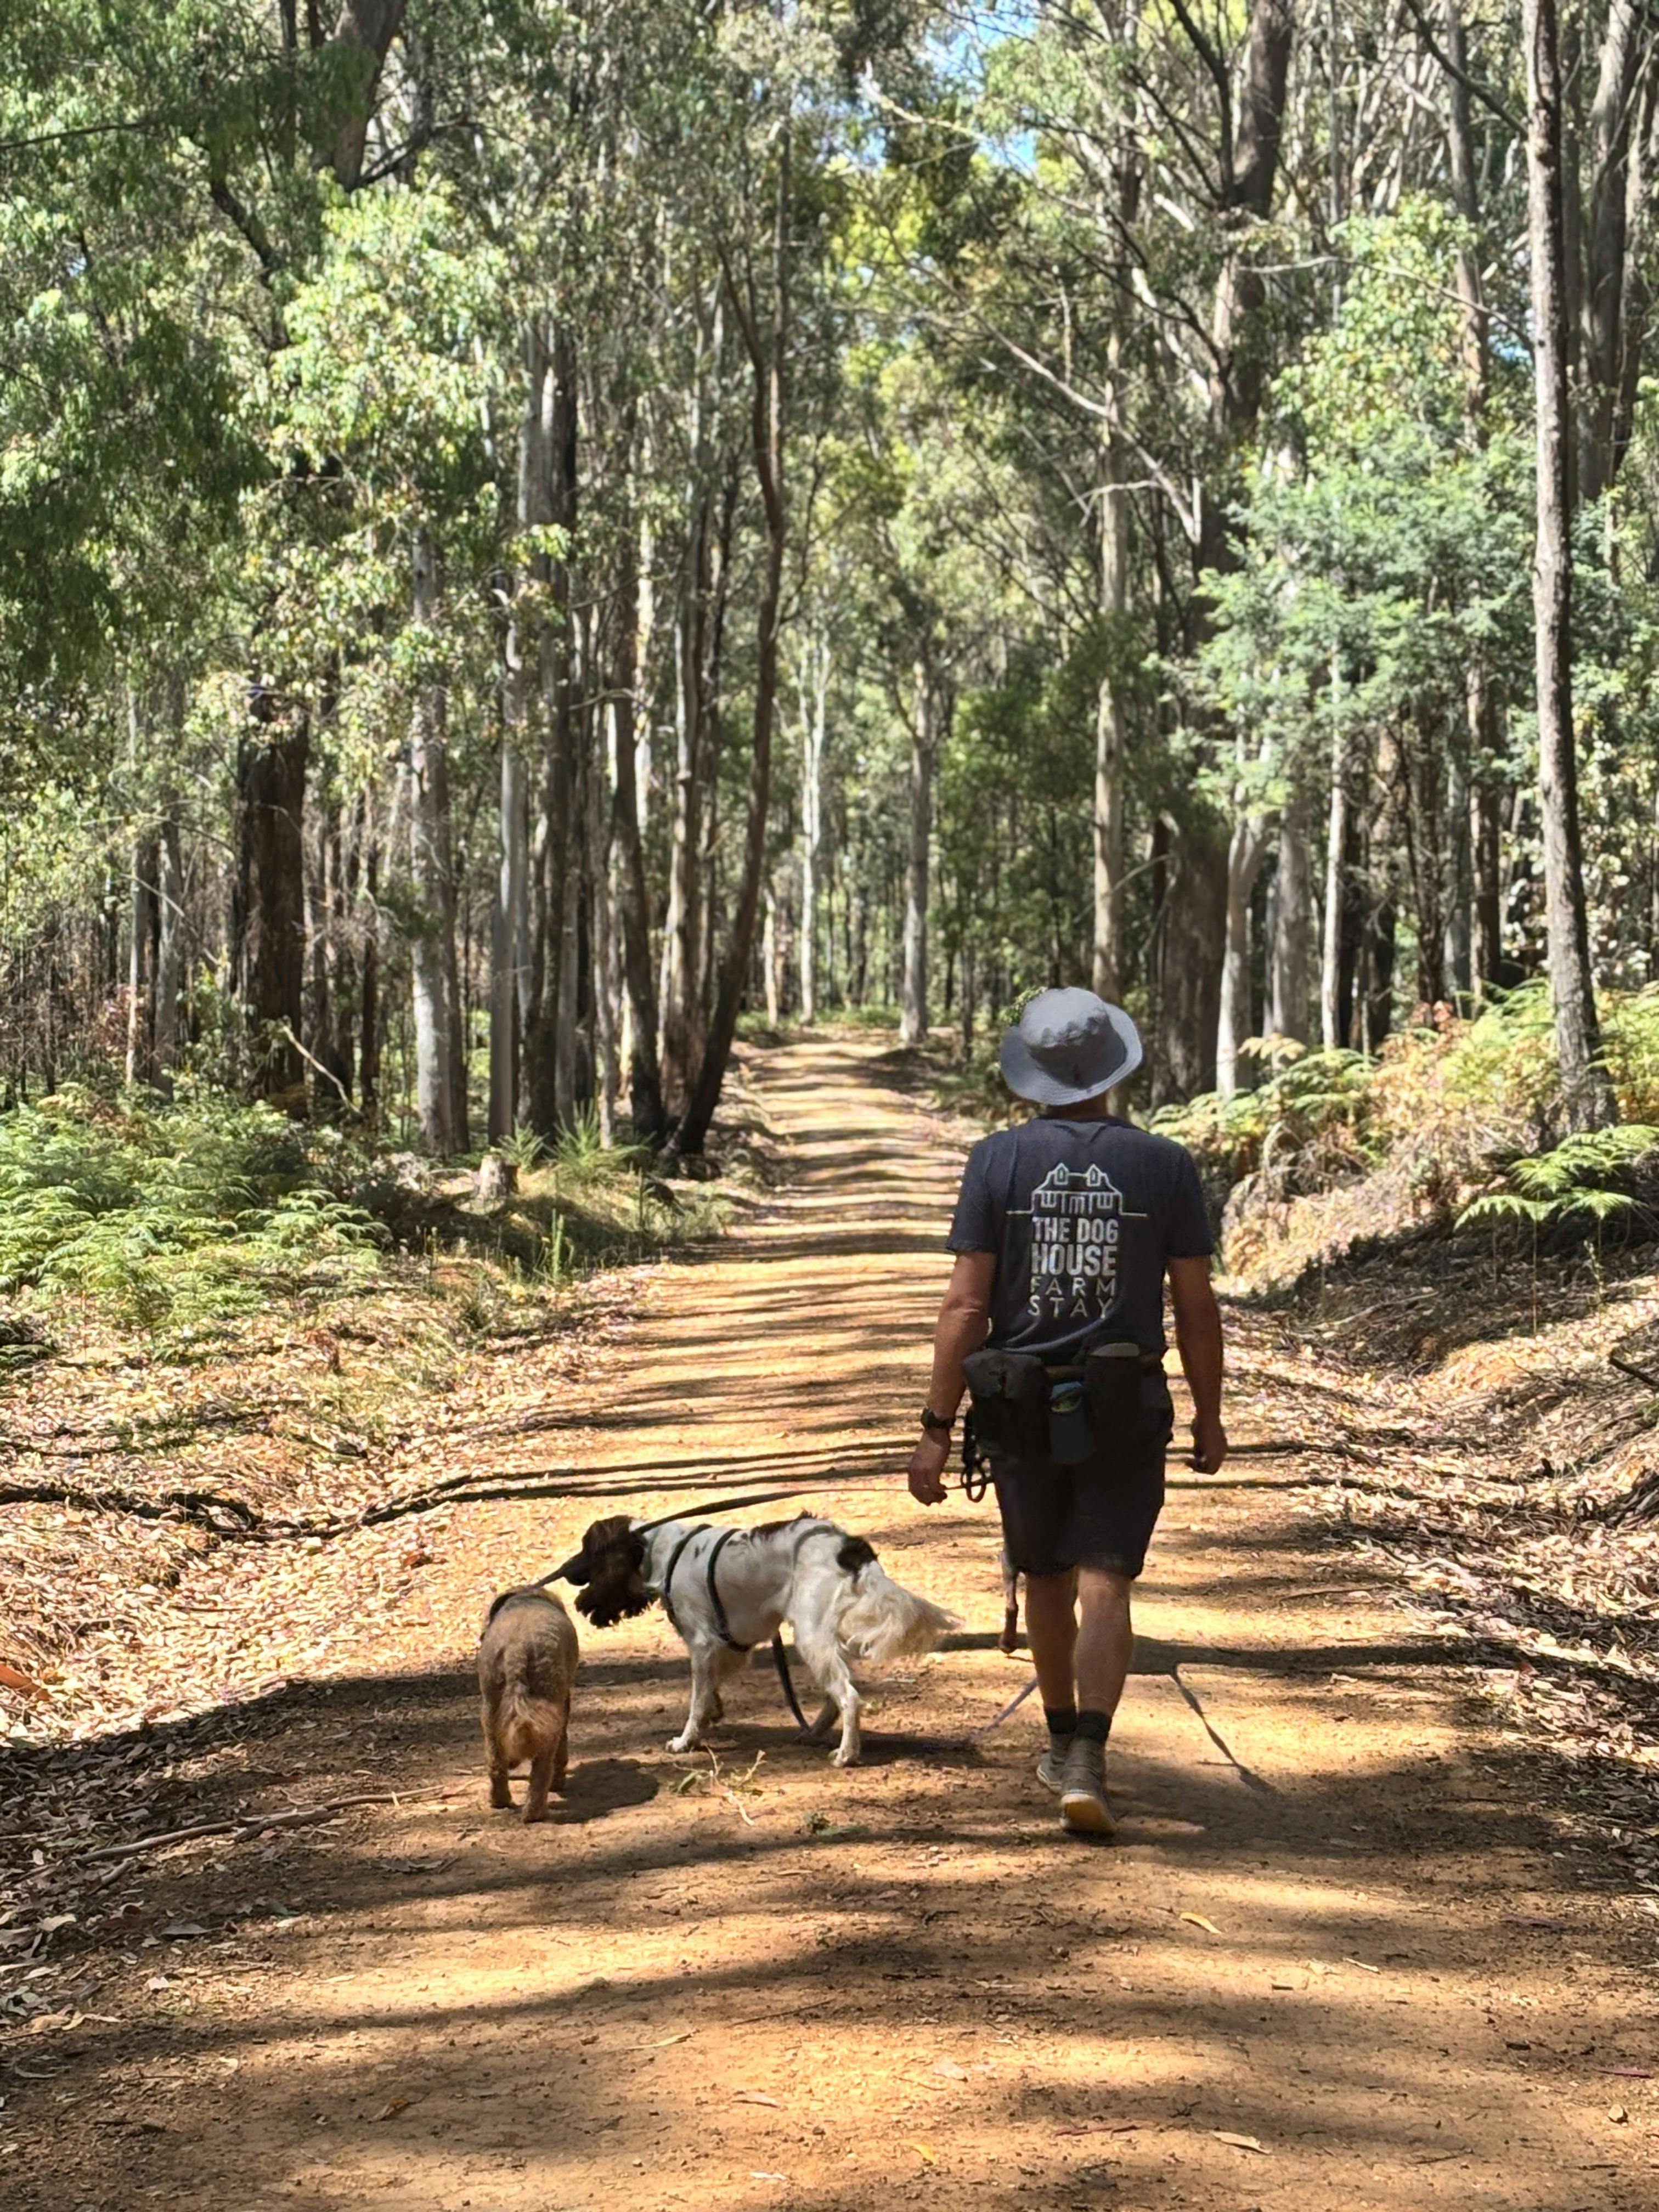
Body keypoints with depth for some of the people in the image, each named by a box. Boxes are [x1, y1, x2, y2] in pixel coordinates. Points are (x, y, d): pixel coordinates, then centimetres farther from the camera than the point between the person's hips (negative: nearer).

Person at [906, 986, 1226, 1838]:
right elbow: (1197, 1305, -2)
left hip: (1022, 1406, 1)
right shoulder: (1164, 1165, -4)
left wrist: (937, 1429, -5)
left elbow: (967, 1303, -8)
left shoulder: (998, 1160, -5)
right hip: (1125, 1409, -1)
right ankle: (1086, 1765, -17)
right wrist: (1209, 1414, 11)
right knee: (1104, 1587, -2)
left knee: (1045, 1578, 18)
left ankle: (1064, 1744, 33)